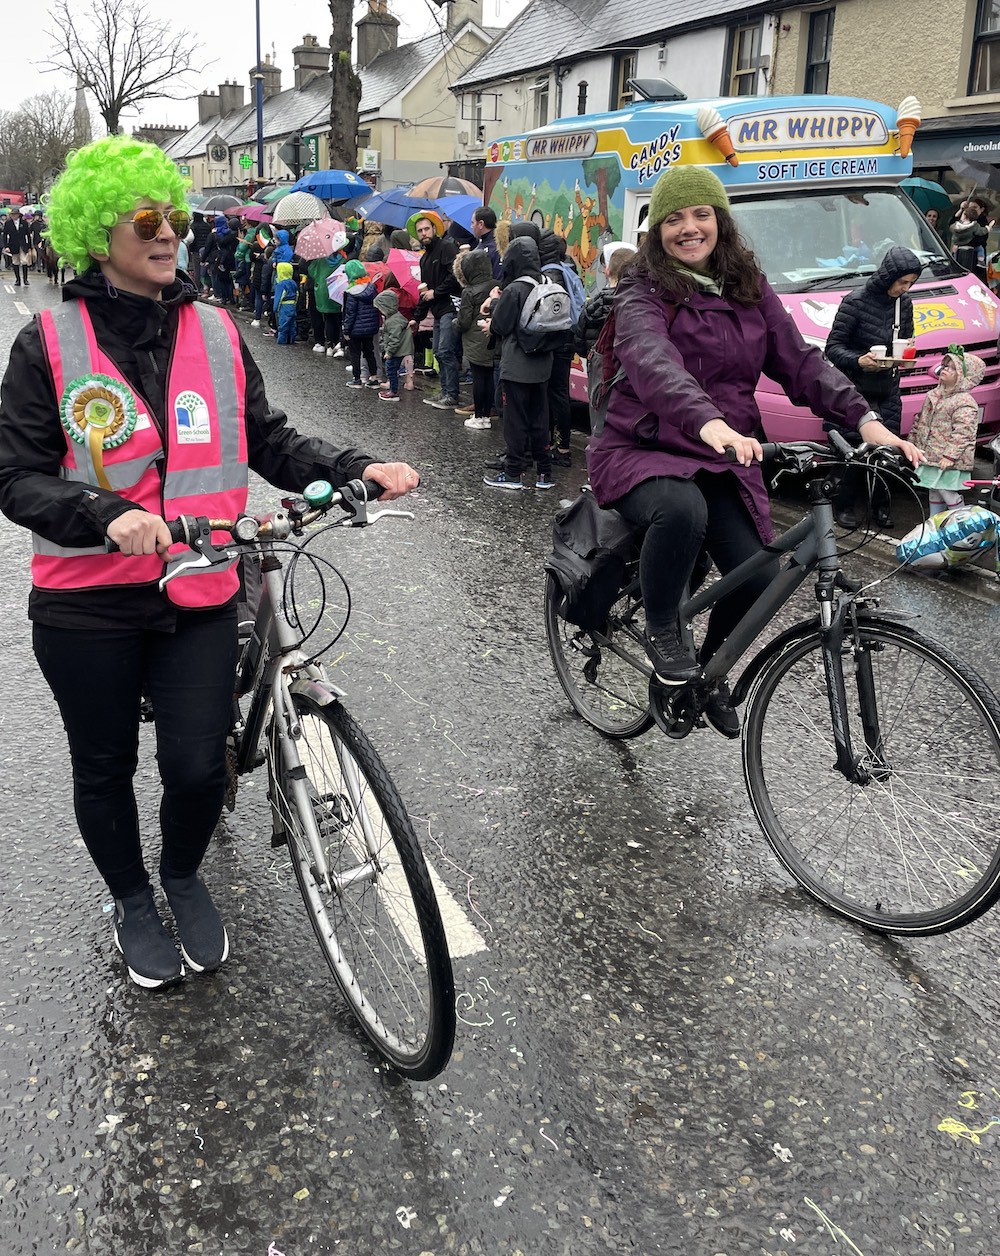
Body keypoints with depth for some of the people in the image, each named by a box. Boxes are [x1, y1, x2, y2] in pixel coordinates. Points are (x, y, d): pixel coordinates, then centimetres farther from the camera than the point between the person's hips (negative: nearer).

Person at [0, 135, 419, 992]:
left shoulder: (215, 332, 4)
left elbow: (268, 441, 7)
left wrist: (356, 470, -9)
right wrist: (109, 515, -26)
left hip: (199, 596, 2)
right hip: (88, 605, -1)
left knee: (199, 767, 0)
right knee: (106, 768, 13)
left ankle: (184, 879, 34)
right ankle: (131, 899, 42)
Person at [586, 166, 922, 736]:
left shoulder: (750, 289, 10)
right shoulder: (644, 294, -7)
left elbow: (800, 361, 3)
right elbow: (654, 364, -28)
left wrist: (865, 418, -14)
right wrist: (709, 422, -48)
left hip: (724, 461, 5)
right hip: (642, 452, -5)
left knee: (758, 578, -13)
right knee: (682, 510, -38)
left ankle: (710, 668, 20)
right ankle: (662, 631, -10)